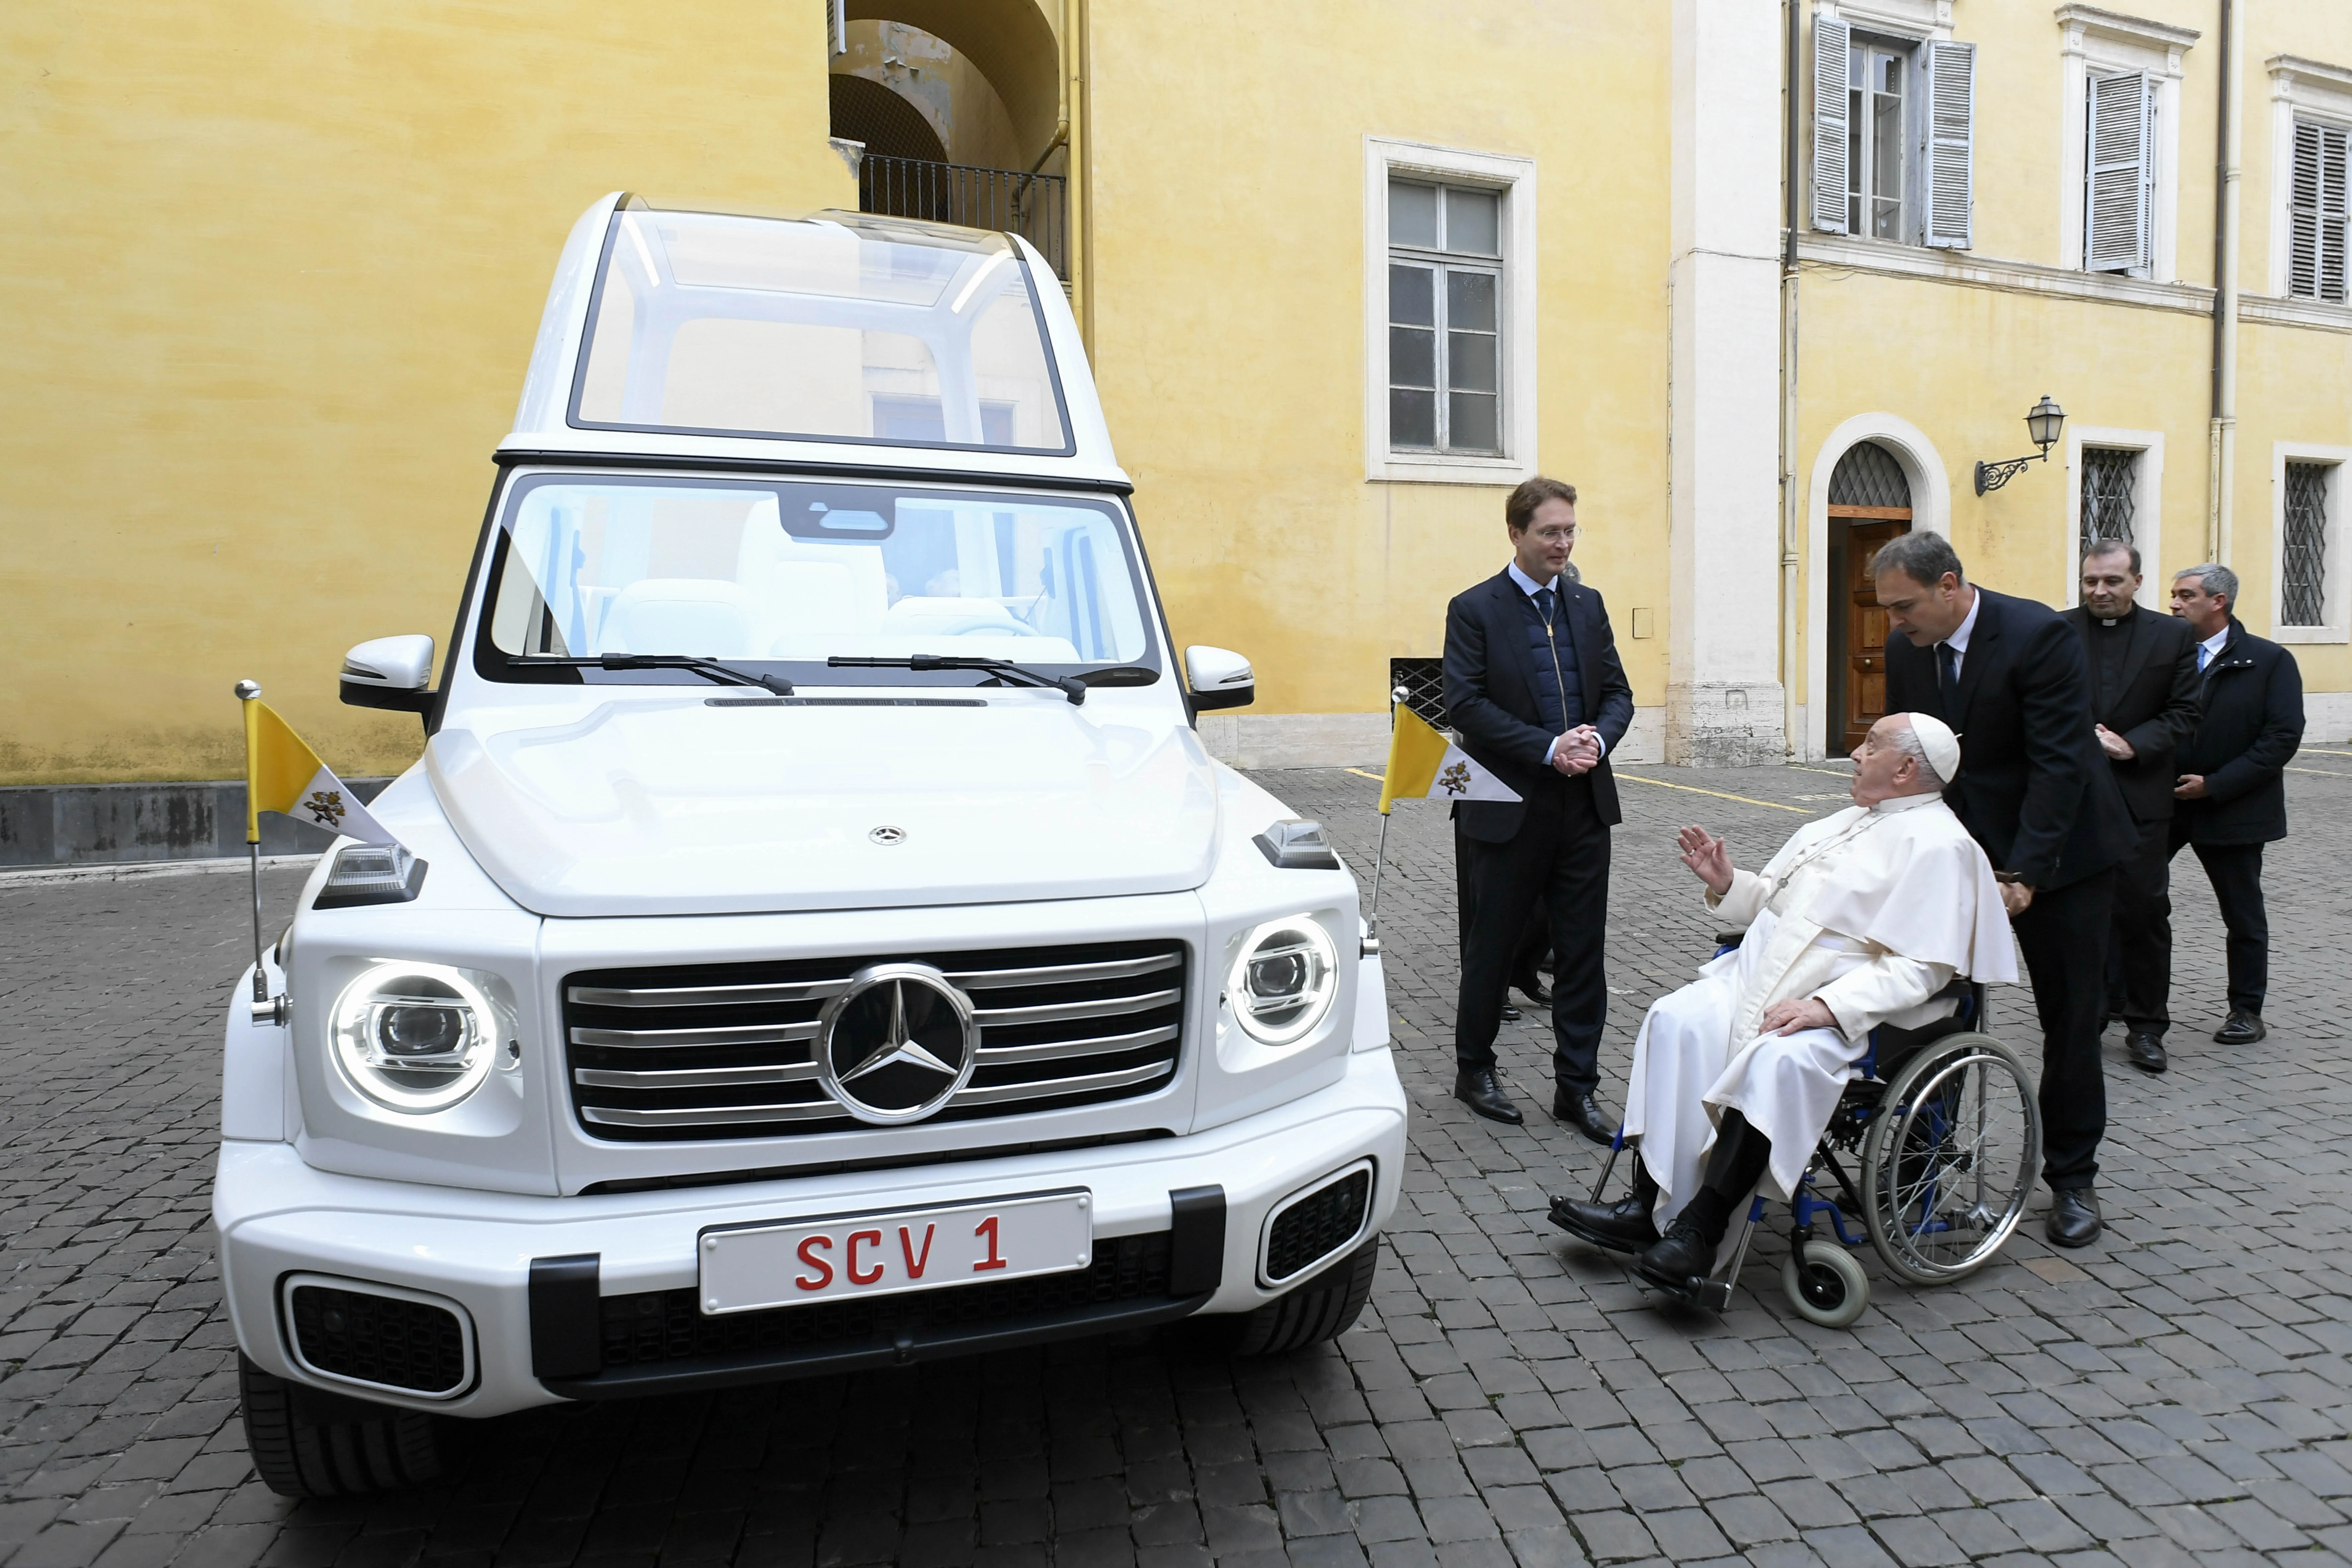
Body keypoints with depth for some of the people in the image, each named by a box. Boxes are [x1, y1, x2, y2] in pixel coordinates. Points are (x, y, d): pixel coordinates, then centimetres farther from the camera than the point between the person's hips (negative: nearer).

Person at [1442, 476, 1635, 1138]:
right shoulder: (1473, 610, -5)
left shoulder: (1588, 605, 12)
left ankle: (1577, 1087, 19)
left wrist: (1598, 738, -11)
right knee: (1493, 948, 9)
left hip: (1586, 806, 5)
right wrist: (1549, 748, -20)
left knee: (1582, 952, 7)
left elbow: (1618, 692, 11)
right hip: (1510, 809, -4)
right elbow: (1466, 704, -14)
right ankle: (1474, 1070, 27)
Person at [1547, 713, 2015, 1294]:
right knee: (1676, 1021, -17)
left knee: (1779, 1060, -35)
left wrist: (1827, 1006, -25)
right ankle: (1648, 1207, -17)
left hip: (1849, 1007, -7)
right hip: (1762, 973, 8)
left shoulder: (1939, 845, -6)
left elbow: (1922, 967, -15)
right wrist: (1728, 884, 7)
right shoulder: (1848, 822, 21)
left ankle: (1700, 1231, -26)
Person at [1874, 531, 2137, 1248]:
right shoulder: (1905, 649, -2)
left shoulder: (2039, 636, -20)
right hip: (1961, 851, 5)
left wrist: (2023, 873, -28)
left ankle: (2072, 1179, 20)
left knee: (2072, 1020, 6)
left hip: (2059, 853, -4)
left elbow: (2060, 761, -23)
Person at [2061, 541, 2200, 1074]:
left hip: (2140, 796, 0)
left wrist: (2132, 744, -12)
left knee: (2144, 911, 3)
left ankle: (2145, 1025, 13)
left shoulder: (2173, 637, 5)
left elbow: (2184, 714, 2)